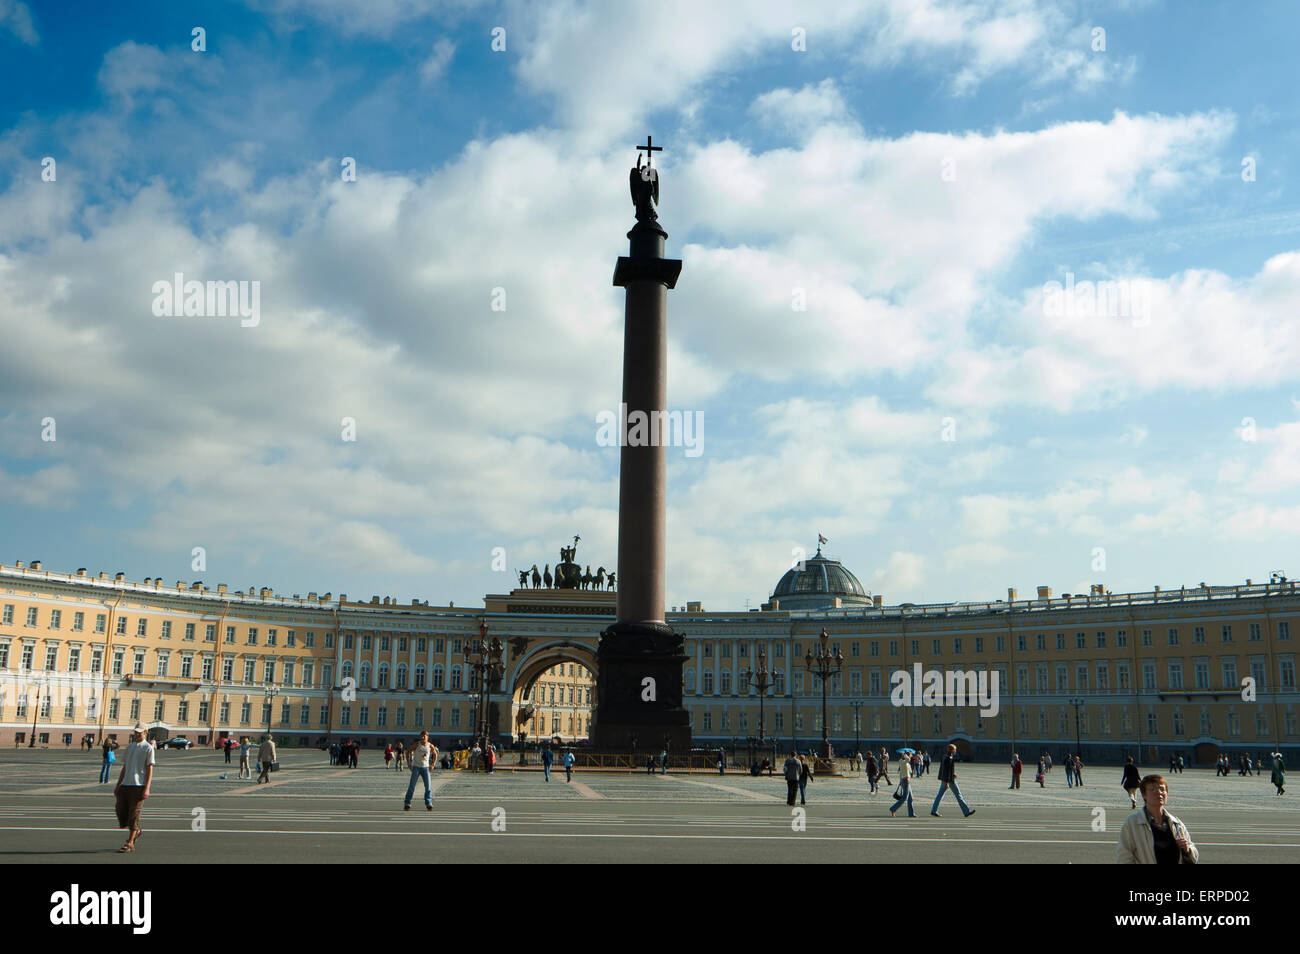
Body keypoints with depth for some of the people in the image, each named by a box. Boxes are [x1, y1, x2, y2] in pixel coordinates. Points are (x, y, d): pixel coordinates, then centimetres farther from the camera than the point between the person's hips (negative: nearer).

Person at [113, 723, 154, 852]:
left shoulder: (148, 748, -3)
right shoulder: (129, 747, 17)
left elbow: (150, 769, -7)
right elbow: (124, 768, 22)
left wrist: (147, 788, -14)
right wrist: (118, 785, 17)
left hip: (139, 786, -6)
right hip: (125, 784, 6)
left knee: (134, 814, -5)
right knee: (120, 809, 4)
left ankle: (130, 844, 0)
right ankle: (135, 831, 26)